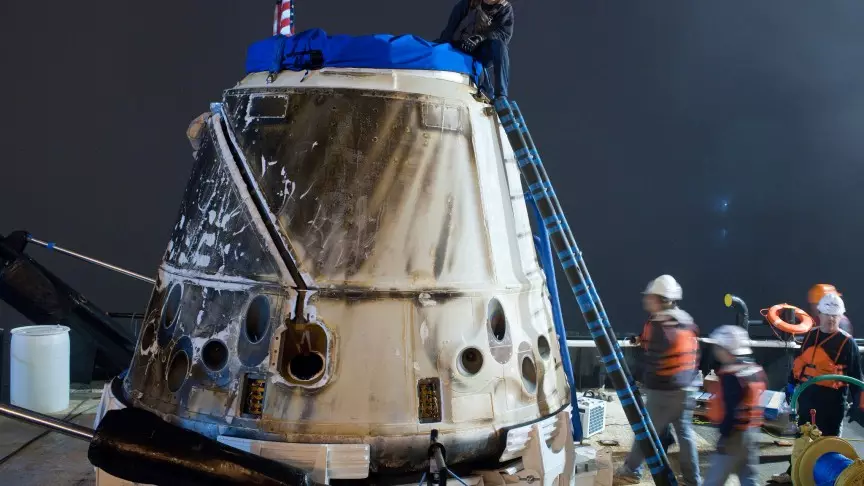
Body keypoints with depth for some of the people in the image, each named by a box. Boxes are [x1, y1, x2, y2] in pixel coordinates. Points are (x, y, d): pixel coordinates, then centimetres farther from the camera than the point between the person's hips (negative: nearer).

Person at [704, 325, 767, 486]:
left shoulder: (731, 376, -19)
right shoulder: (757, 371, 9)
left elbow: (731, 411, -22)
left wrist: (724, 435, -17)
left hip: (735, 435, -9)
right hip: (752, 432, 9)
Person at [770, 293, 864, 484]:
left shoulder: (847, 342, -9)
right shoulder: (810, 335, 7)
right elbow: (798, 362, 17)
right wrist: (791, 385, 17)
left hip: (832, 399, -6)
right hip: (807, 394, 6)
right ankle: (794, 473, 30)